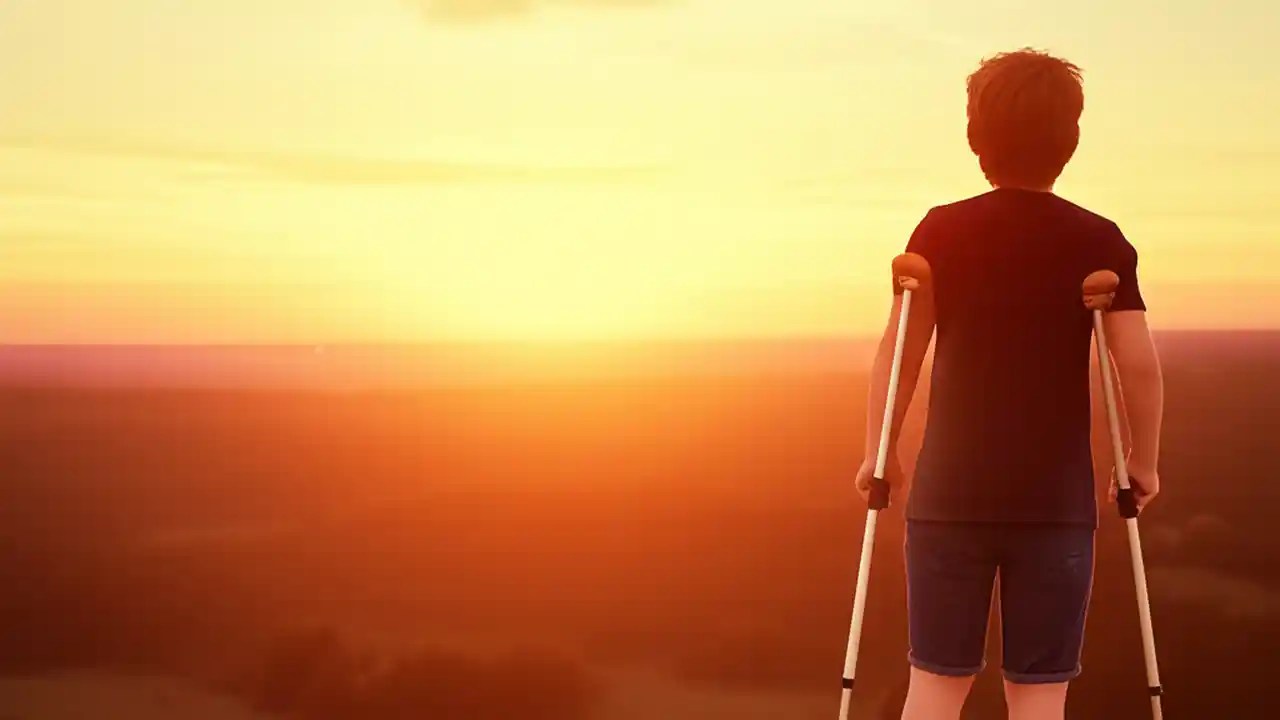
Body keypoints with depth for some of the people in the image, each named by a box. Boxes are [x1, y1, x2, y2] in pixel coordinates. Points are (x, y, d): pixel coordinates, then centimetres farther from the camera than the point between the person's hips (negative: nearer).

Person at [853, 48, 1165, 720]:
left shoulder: (940, 231, 1)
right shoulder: (1100, 241, 0)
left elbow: (898, 348, -4)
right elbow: (1138, 362, -8)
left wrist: (877, 454, 5)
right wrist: (1143, 464, 6)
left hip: (949, 491, 1)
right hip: (1057, 497, -1)